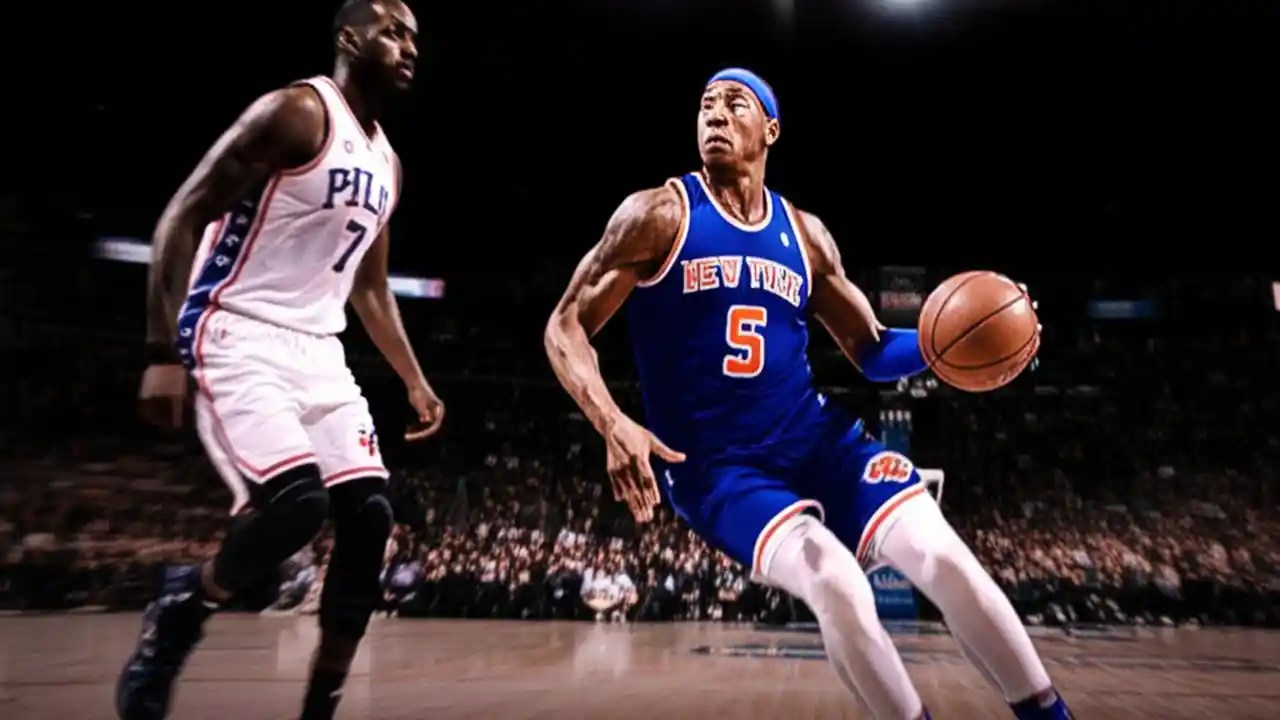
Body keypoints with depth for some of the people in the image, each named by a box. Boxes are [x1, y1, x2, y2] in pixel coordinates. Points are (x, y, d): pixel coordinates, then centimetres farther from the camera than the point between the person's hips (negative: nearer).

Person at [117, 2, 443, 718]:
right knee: (297, 502, -25)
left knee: (369, 516, -2)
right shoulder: (297, 111, -9)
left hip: (318, 350, 8)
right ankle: (178, 611, 7)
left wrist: (416, 382, 21)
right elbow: (183, 216, -13)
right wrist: (163, 352, -20)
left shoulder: (387, 162, 15)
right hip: (238, 338, -8)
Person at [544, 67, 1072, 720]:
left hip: (818, 438, 4)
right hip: (716, 464, -4)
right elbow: (566, 327, -6)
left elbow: (871, 352, 15)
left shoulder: (804, 234, 9)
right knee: (835, 582, -28)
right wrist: (613, 425, -23)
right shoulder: (659, 214, -4)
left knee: (944, 556, -15)